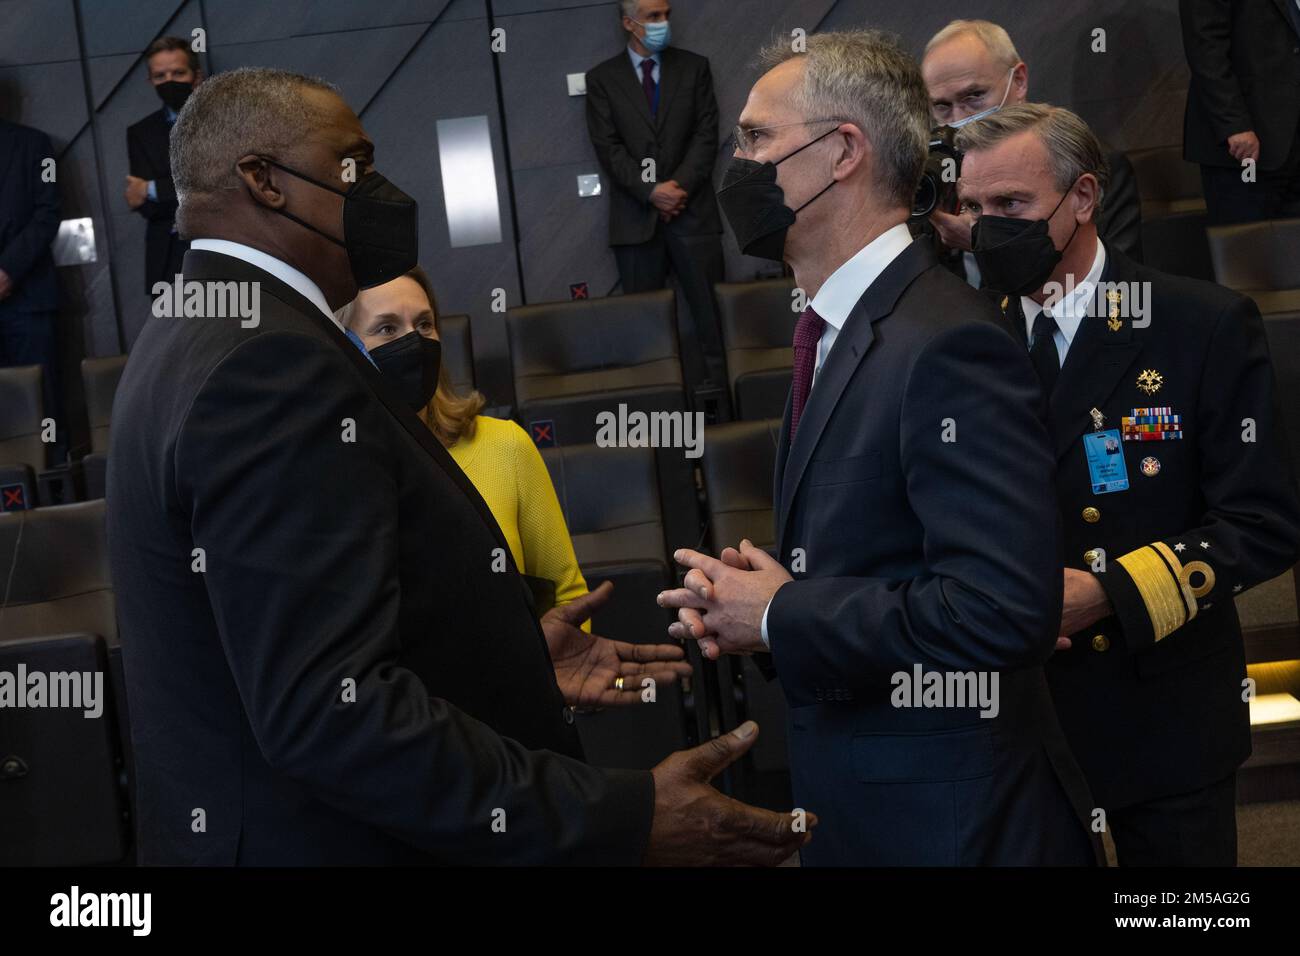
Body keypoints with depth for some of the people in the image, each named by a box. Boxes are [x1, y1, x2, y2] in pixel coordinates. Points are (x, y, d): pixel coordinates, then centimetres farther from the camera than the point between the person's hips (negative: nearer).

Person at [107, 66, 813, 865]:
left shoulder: (207, 337, 9)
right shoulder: (268, 358, -22)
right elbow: (326, 709, -30)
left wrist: (512, 655, 15)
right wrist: (621, 819, -29)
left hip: (271, 827, 9)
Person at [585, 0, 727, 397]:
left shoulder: (694, 67, 11)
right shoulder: (602, 78, 7)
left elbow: (706, 133, 3)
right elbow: (608, 147, -1)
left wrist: (682, 184, -11)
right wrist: (651, 191, -12)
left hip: (693, 210, 1)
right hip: (636, 216, 0)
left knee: (710, 312, -4)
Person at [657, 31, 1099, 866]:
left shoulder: (946, 343, -22)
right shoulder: (835, 331, 8)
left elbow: (1002, 608, -30)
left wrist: (779, 616, -20)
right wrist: (746, 593, -2)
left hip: (945, 824, -8)